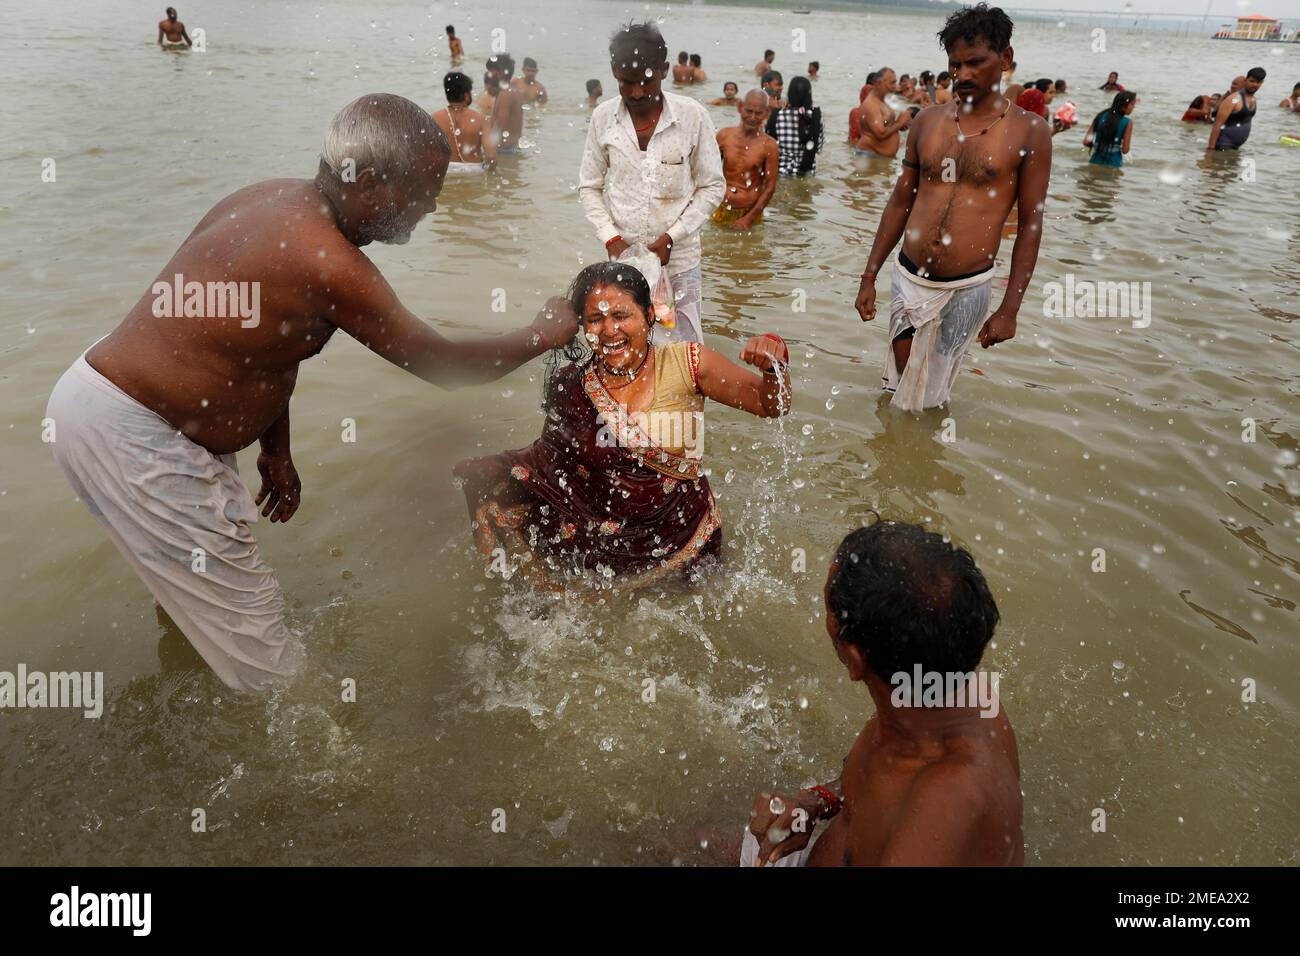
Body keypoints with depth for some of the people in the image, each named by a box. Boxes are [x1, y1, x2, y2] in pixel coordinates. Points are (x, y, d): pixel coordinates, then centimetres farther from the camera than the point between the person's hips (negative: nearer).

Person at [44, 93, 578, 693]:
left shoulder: (277, 200, 3)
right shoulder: (328, 263, -26)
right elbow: (440, 363, -17)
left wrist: (276, 449, 12)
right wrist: (543, 336, -3)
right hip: (129, 437, -10)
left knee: (188, 581, 30)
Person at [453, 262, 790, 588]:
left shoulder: (686, 364, -10)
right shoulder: (569, 386, -5)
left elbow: (771, 405, -6)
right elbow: (552, 461, 3)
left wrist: (773, 367, -27)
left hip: (682, 537, -1)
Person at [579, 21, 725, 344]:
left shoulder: (693, 116, -7)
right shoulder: (602, 117, -1)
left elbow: (712, 186, -1)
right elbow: (590, 188, 7)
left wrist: (671, 238, -11)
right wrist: (610, 238, -8)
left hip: (678, 258, -1)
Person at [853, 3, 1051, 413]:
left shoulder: (1029, 131, -4)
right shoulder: (927, 121, 5)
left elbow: (1030, 224, -3)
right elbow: (900, 202, 10)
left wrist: (1009, 309, -7)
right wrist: (869, 277, 7)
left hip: (967, 289, -3)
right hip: (909, 279, 3)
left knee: (930, 395, 6)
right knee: (902, 384, 9)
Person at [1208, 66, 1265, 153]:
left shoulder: (1253, 99, 12)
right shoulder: (1234, 99, -16)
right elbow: (1217, 124, -20)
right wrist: (1211, 148, -25)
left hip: (1235, 148, 9)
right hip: (1223, 146, -9)